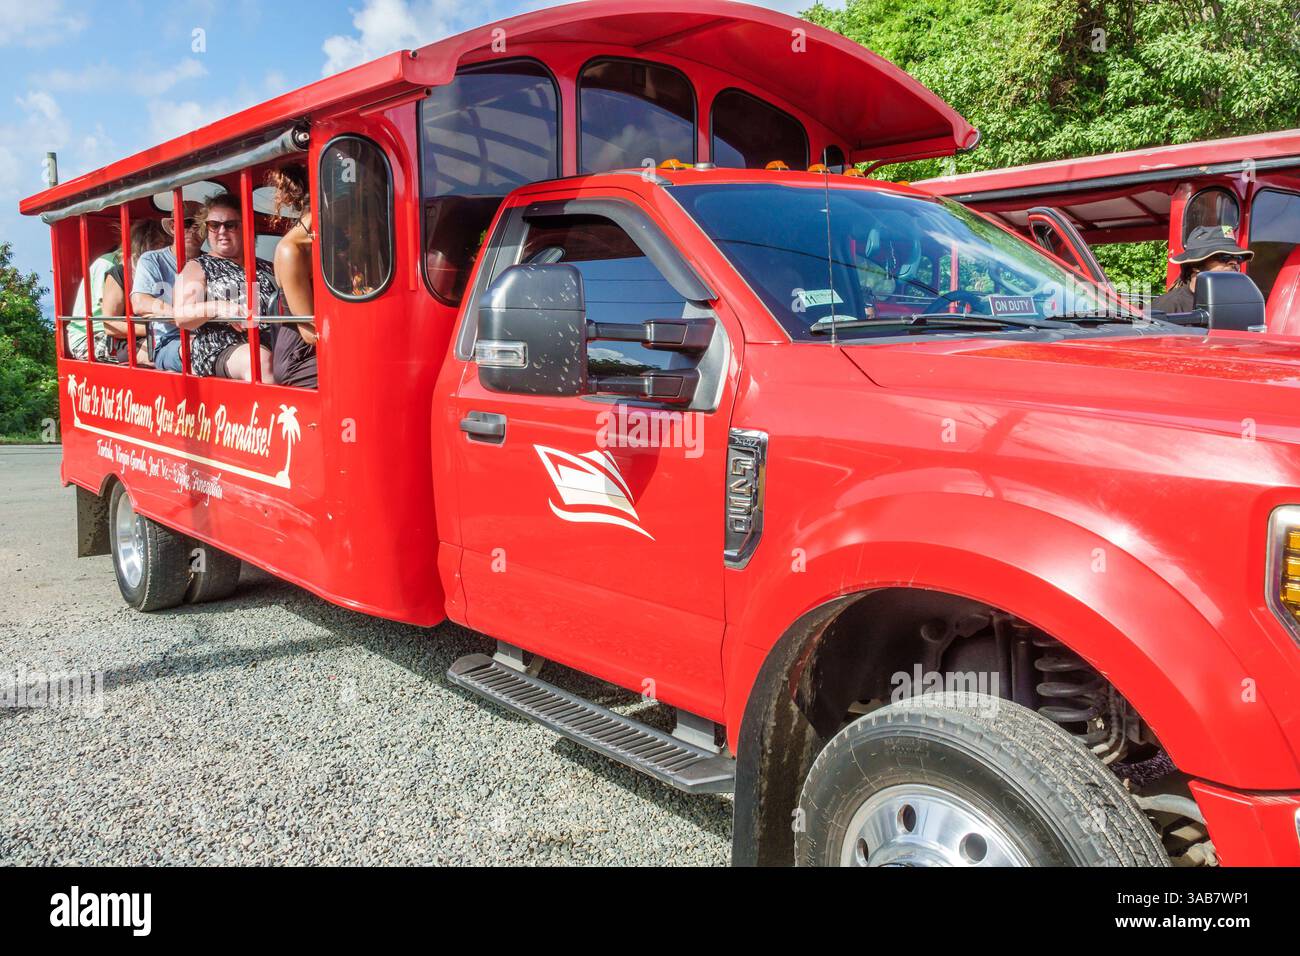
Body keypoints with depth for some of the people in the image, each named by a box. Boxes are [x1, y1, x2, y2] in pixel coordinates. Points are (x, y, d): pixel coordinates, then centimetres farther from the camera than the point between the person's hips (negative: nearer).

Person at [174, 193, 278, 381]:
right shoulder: (197, 268, 17)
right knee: (260, 359, -38)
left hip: (271, 346, 3)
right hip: (217, 351, -3)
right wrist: (217, 308, -16)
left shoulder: (267, 269, 26)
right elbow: (181, 317, 4)